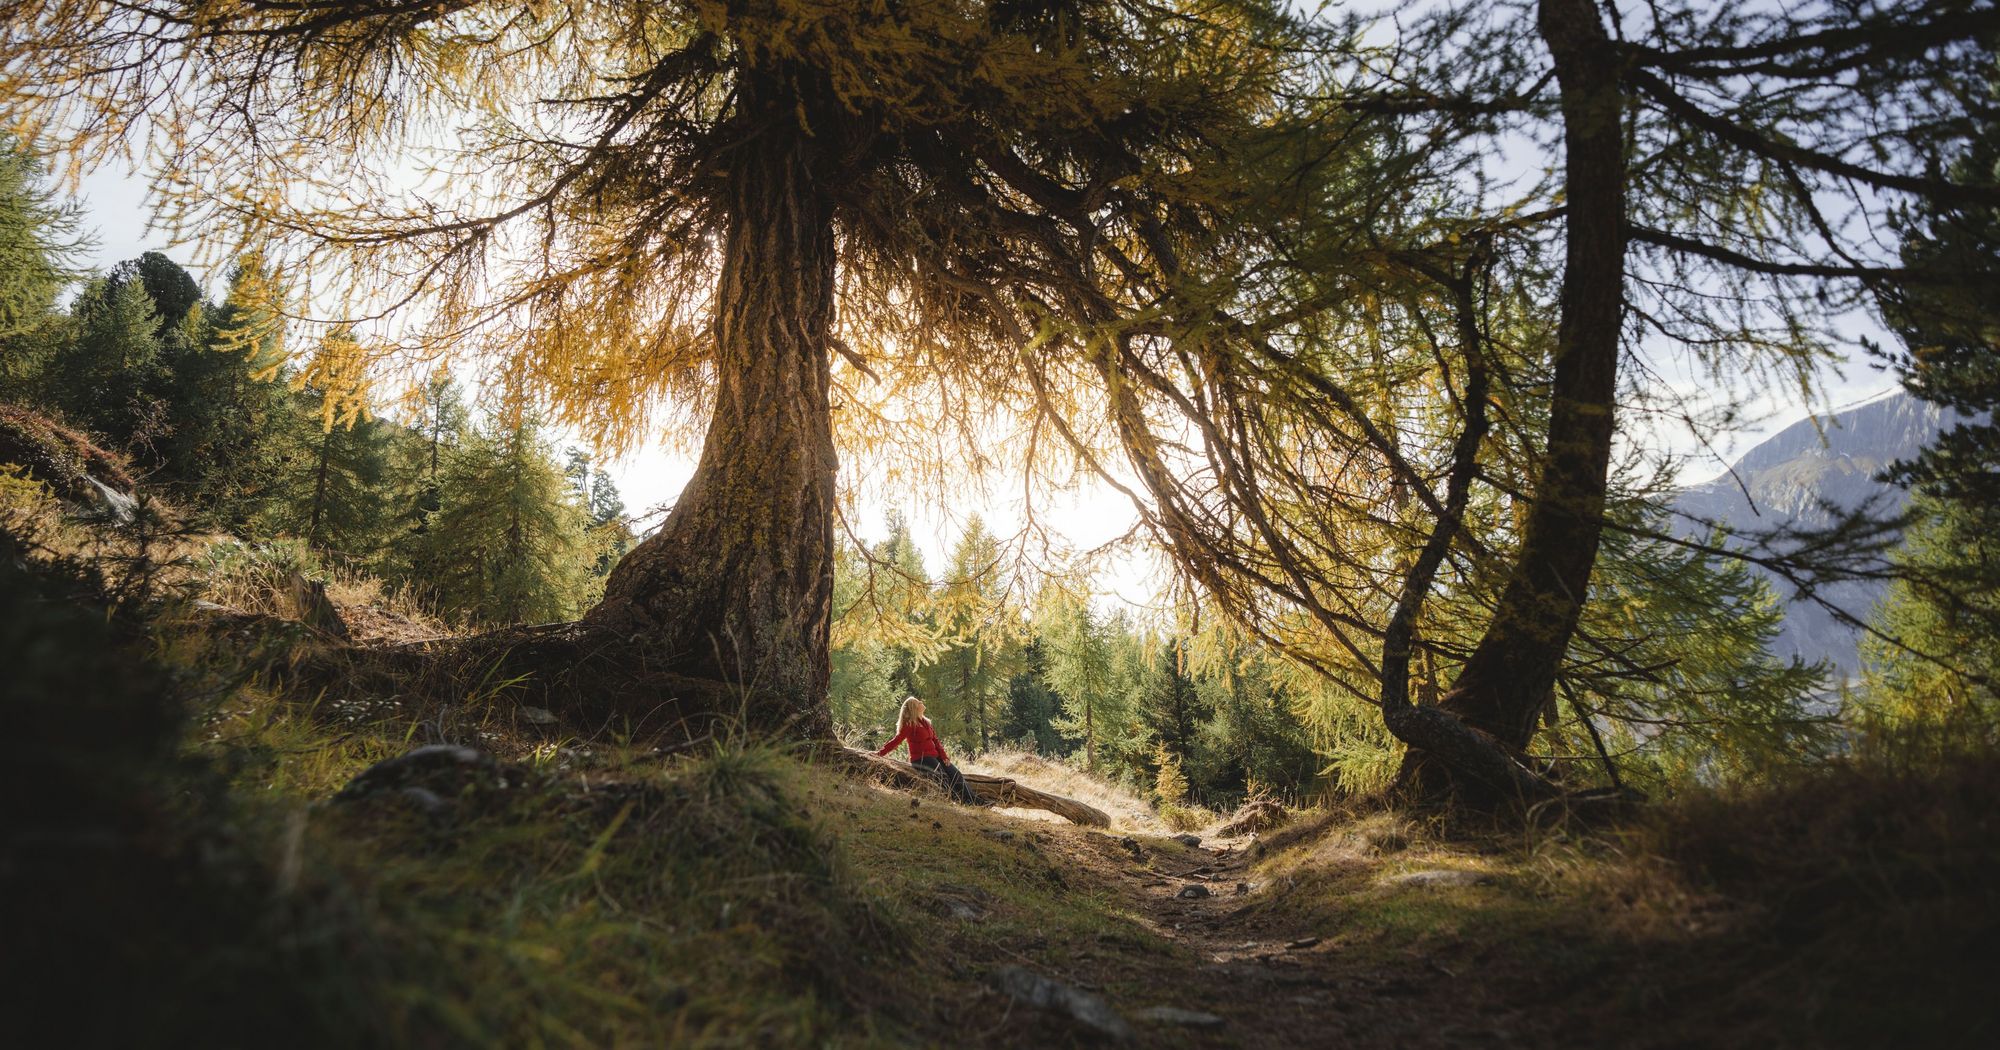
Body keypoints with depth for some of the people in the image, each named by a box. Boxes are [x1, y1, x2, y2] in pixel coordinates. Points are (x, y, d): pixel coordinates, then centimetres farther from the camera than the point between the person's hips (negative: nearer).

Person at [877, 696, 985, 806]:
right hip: (921, 759, -8)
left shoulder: (925, 722, 16)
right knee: (943, 777, -25)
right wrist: (880, 753, -24)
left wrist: (944, 756, 1)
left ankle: (973, 800, -3)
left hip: (934, 756, 8)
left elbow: (935, 740, 14)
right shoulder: (909, 724, -7)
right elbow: (896, 741, -13)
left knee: (956, 775, -2)